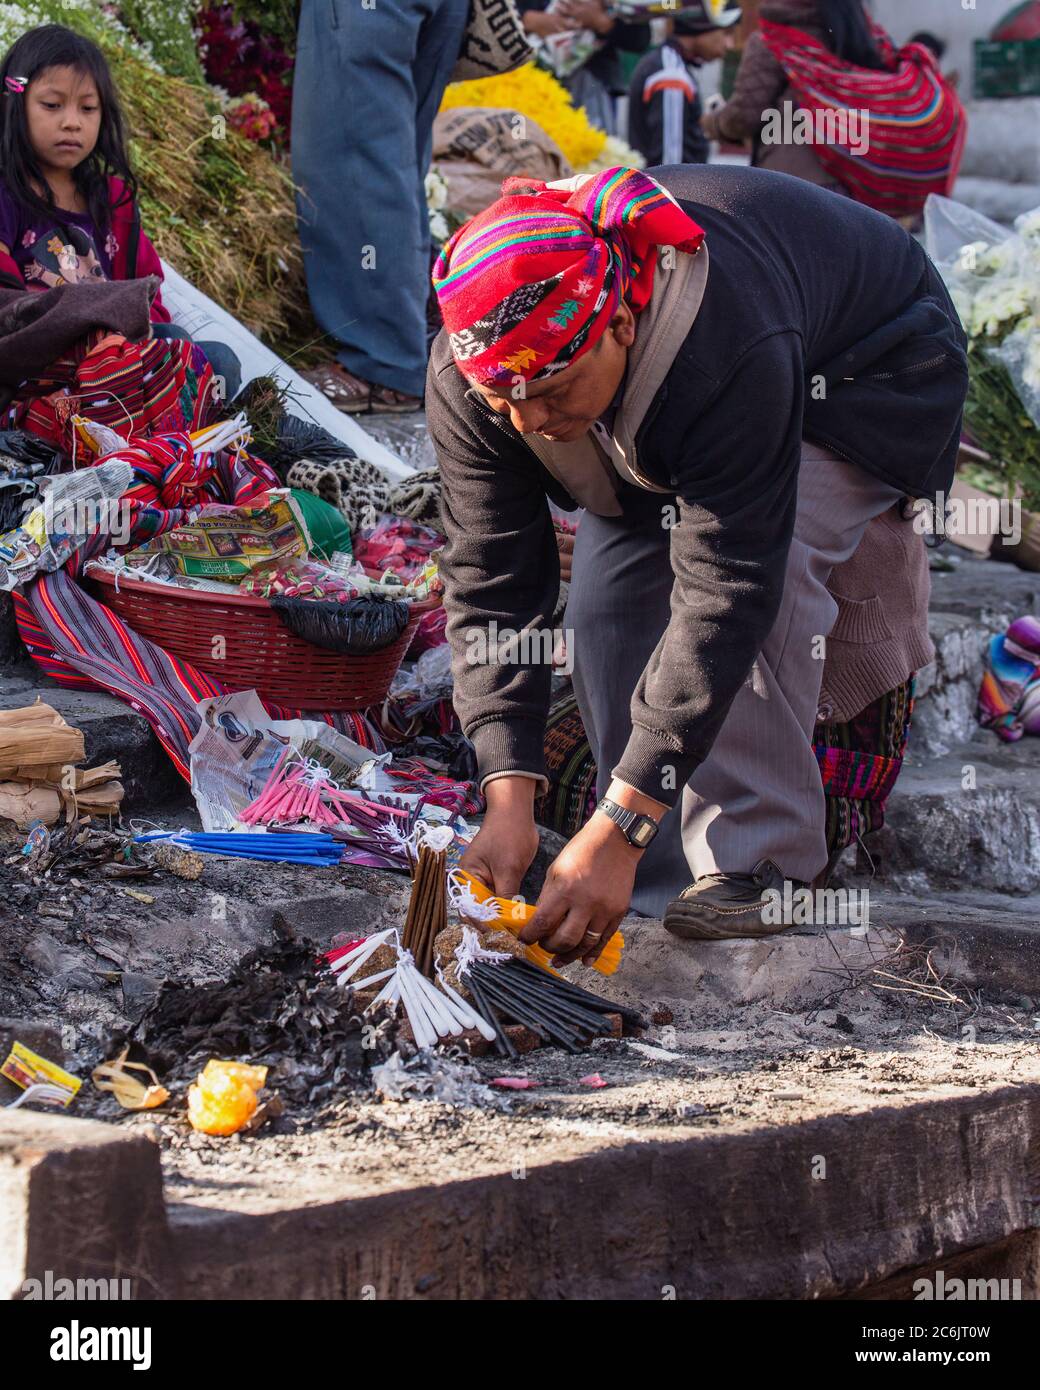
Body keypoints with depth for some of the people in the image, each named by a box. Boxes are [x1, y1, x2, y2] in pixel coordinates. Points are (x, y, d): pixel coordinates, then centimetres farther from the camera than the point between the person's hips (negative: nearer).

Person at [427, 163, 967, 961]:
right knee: (609, 592, -14)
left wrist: (616, 830, -48)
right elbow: (489, 577, -25)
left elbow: (723, 596, -46)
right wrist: (508, 800, -34)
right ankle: (657, 899, -2)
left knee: (759, 564, -32)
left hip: (865, 372, -5)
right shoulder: (465, 374, -30)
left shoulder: (731, 356, -47)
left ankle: (758, 864, -22)